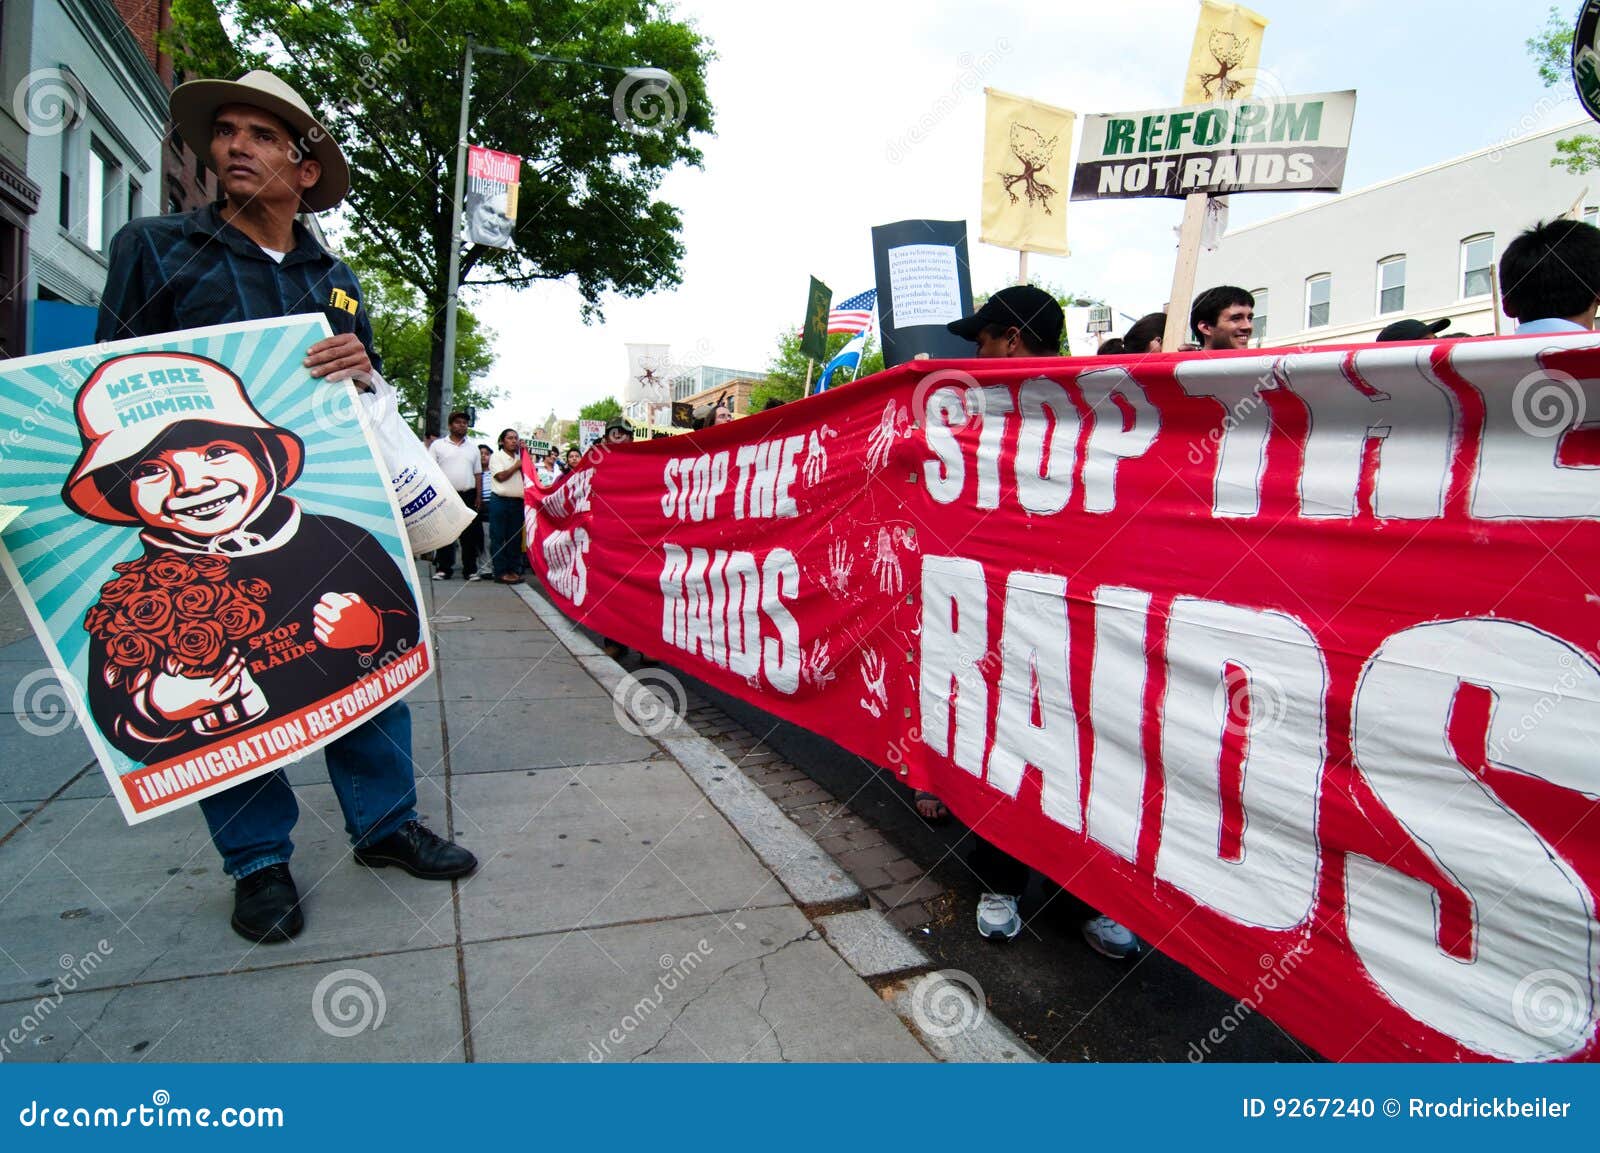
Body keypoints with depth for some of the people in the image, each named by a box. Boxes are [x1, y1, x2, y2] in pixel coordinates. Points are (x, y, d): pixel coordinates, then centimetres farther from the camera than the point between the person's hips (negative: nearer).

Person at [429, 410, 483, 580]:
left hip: (468, 496, 2)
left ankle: (471, 569, 8)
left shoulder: (473, 448, 15)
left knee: (469, 534, 3)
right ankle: (443, 569, 7)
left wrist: (479, 496, 6)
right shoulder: (438, 445, 5)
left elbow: (477, 474, 14)